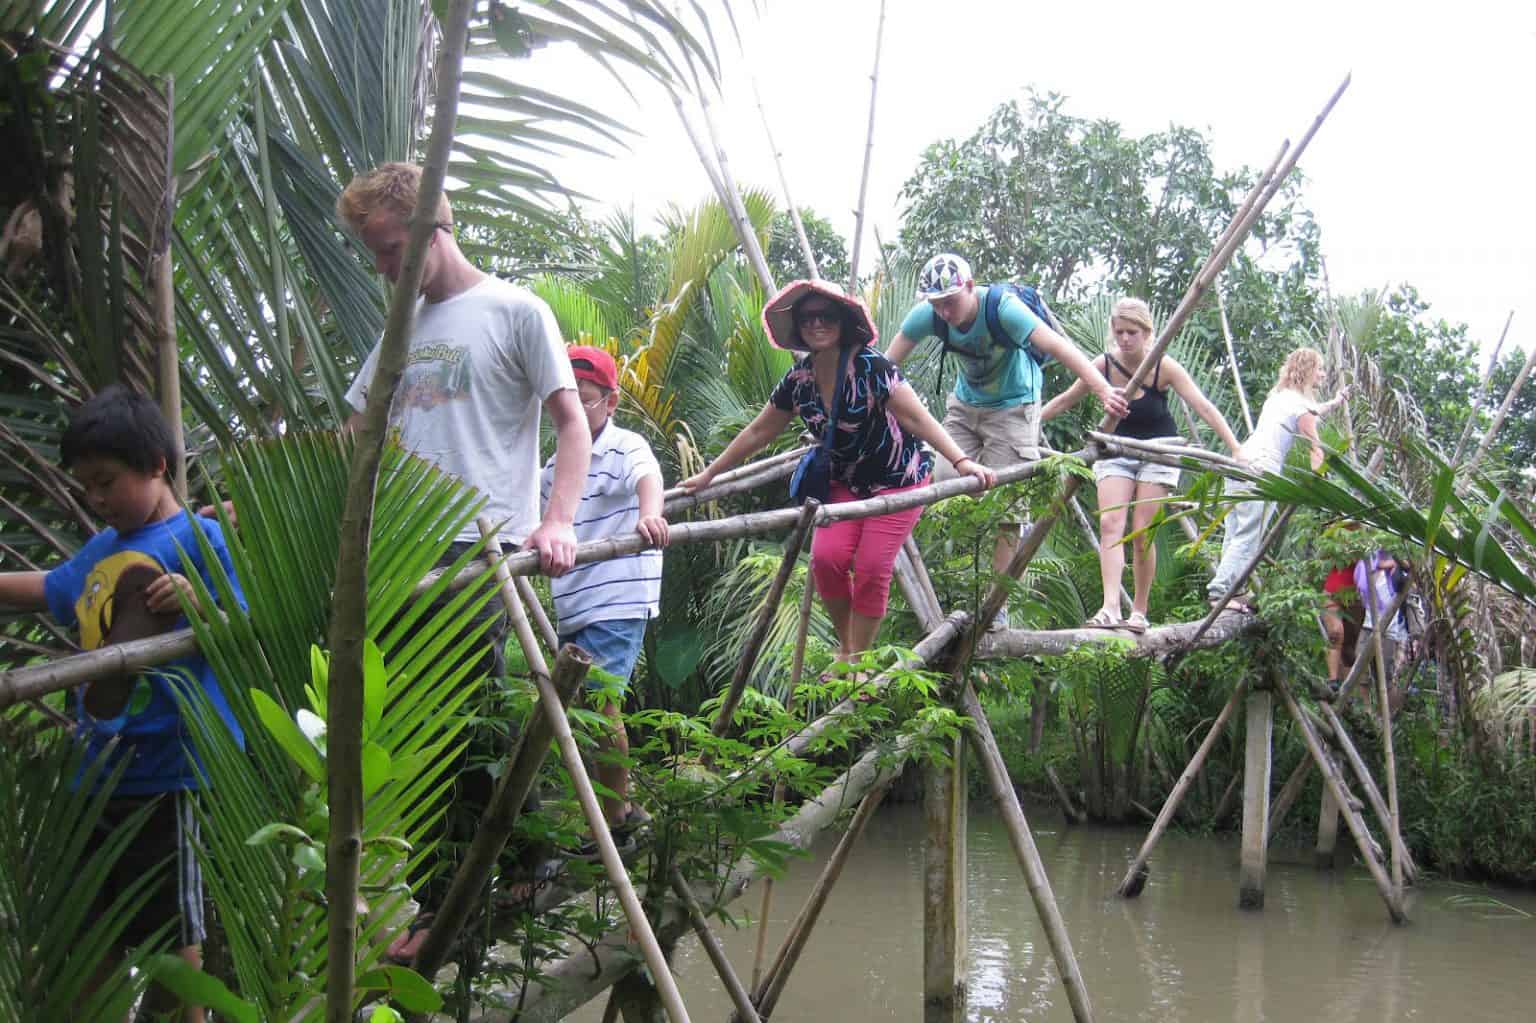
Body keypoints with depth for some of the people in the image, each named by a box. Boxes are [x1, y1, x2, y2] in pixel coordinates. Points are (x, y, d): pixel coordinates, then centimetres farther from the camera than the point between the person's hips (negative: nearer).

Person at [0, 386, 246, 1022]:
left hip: (168, 772, -8)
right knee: (92, 931, 18)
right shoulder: (100, 551, 13)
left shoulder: (198, 539, -10)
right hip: (100, 771, 8)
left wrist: (195, 604, -32)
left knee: (171, 933, 2)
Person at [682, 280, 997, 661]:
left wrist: (961, 460, -39)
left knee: (871, 567, -14)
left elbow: (917, 417, -27)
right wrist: (708, 475, 9)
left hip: (897, 480, -5)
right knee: (827, 557, -15)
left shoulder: (870, 366, -21)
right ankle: (846, 646, 7)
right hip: (845, 482, 5)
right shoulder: (798, 379, -5)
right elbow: (758, 433, 6)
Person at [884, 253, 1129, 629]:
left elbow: (1058, 347, -41)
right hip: (965, 404, 5)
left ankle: (997, 606, 2)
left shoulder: (1003, 308, -31)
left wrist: (1103, 391, -52)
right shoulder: (926, 315, -18)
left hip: (1013, 408, -4)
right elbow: (886, 364, -14)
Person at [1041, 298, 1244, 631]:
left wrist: (1237, 450, -30)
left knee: (1142, 532, -6)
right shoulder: (1104, 365, -10)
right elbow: (1065, 400, 2)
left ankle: (1139, 611, 7)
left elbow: (1204, 407, -22)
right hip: (1116, 451, 2)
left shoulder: (1164, 367, -17)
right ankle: (1110, 607, -26)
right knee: (1110, 524, -16)